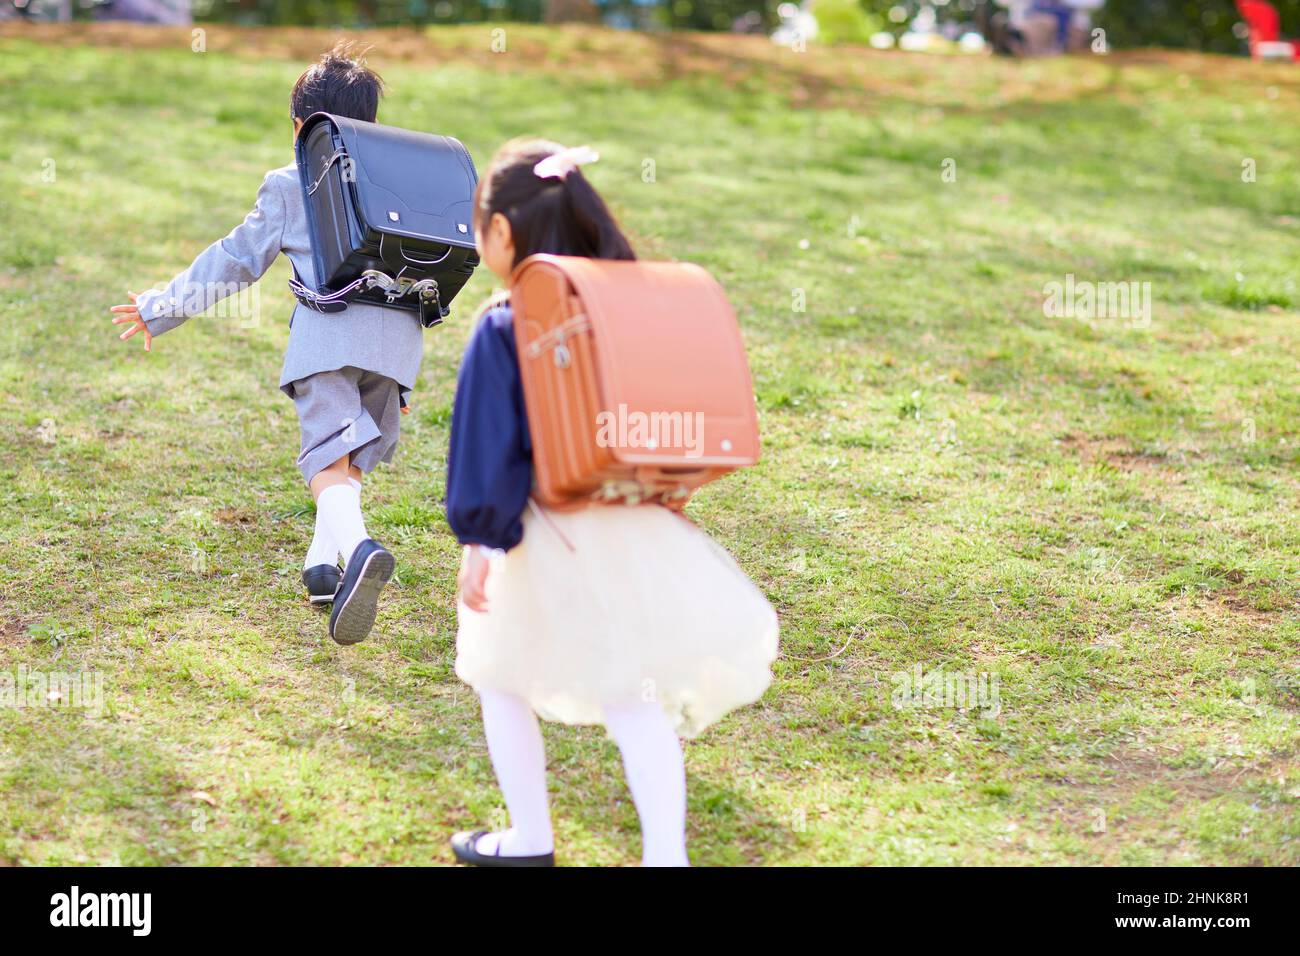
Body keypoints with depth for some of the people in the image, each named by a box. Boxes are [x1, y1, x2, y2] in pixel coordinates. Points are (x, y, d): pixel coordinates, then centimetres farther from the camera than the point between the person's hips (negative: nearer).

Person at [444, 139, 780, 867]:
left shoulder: (503, 330, -12)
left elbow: (488, 446, -13)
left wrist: (479, 540, -8)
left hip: (547, 543, -5)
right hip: (636, 533, 5)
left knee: (502, 681, 16)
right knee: (634, 696, 10)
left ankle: (530, 840, 25)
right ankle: (666, 850, 4)